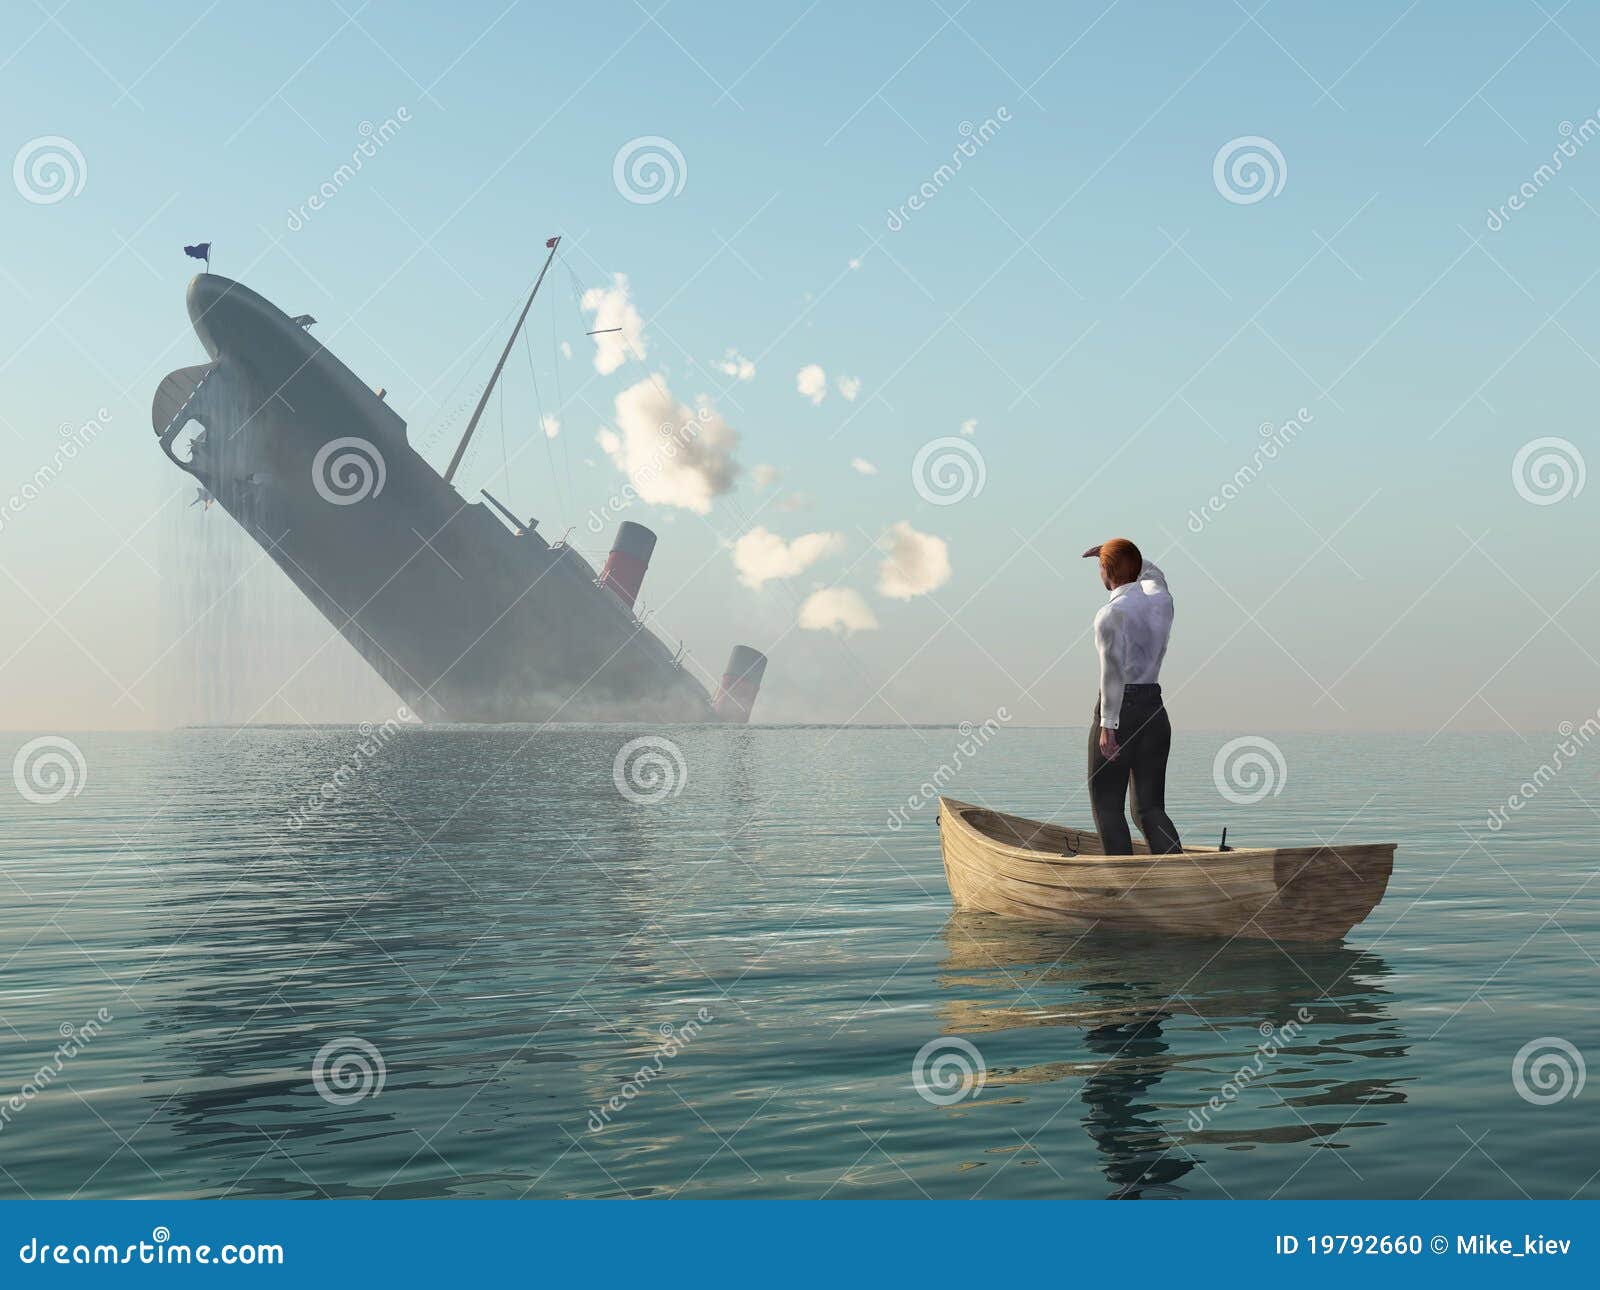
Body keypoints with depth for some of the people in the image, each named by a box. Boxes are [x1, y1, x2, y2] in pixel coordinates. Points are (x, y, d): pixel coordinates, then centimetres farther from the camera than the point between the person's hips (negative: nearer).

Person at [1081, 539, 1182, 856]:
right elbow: (1152, 574, 34)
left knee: (1107, 807, 2)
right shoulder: (1161, 599, 9)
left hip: (1119, 712, -6)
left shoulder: (1111, 613, -12)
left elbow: (1113, 671, -20)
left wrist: (1107, 726, -22)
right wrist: (1118, 553, 40)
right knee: (1151, 809, 9)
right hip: (1155, 712, 7)